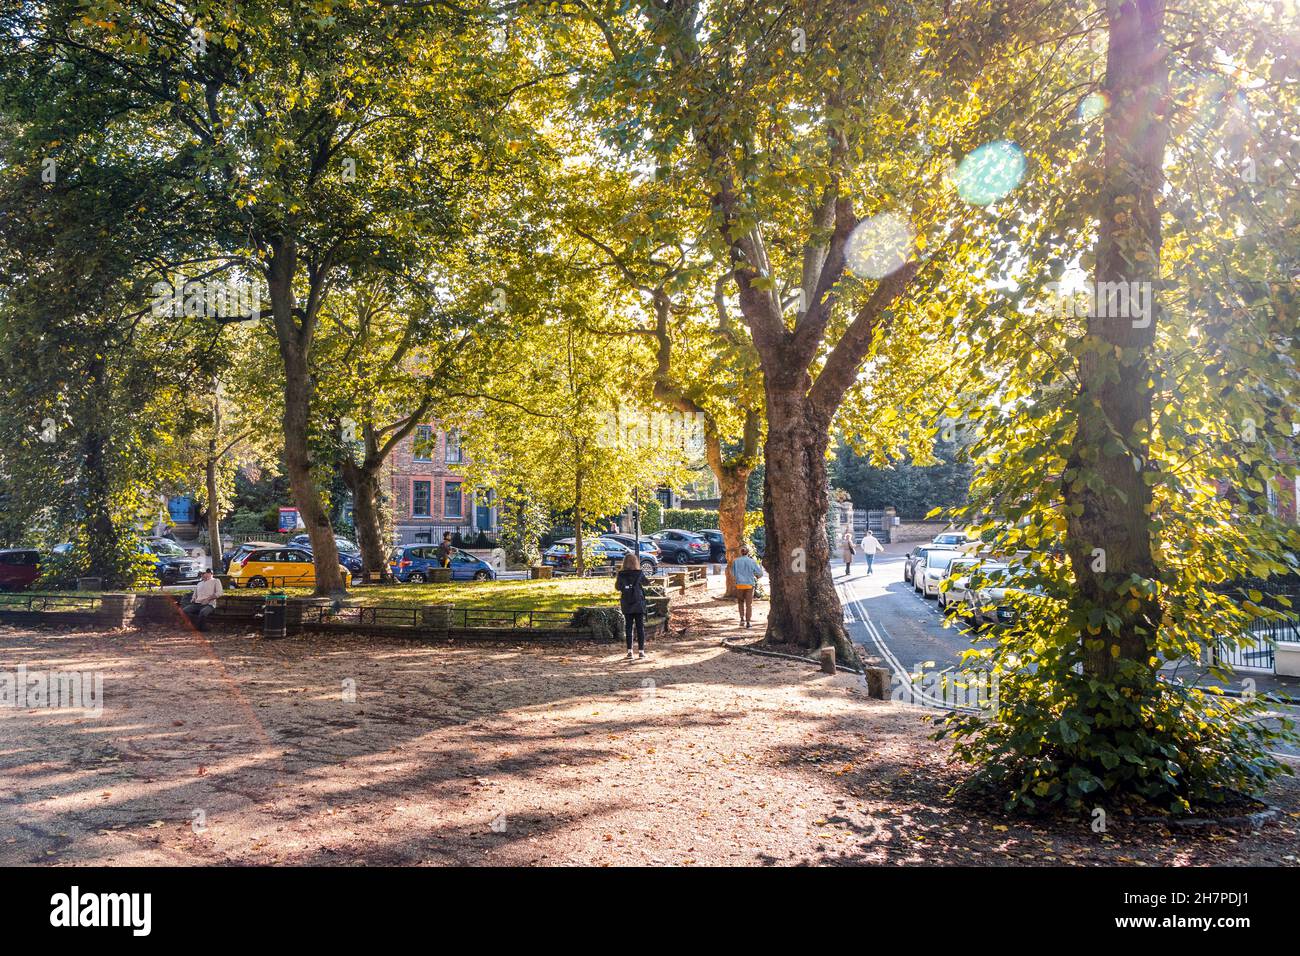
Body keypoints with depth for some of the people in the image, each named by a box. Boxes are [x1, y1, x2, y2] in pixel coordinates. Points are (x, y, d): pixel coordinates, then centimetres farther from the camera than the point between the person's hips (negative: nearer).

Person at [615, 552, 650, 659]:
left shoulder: (621, 575, -6)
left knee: (628, 627, 8)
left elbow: (617, 587, 6)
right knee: (640, 627, 6)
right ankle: (641, 650, 4)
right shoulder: (640, 573, -8)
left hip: (626, 605, 1)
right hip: (639, 604, -1)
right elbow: (646, 583, 9)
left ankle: (629, 651, 5)